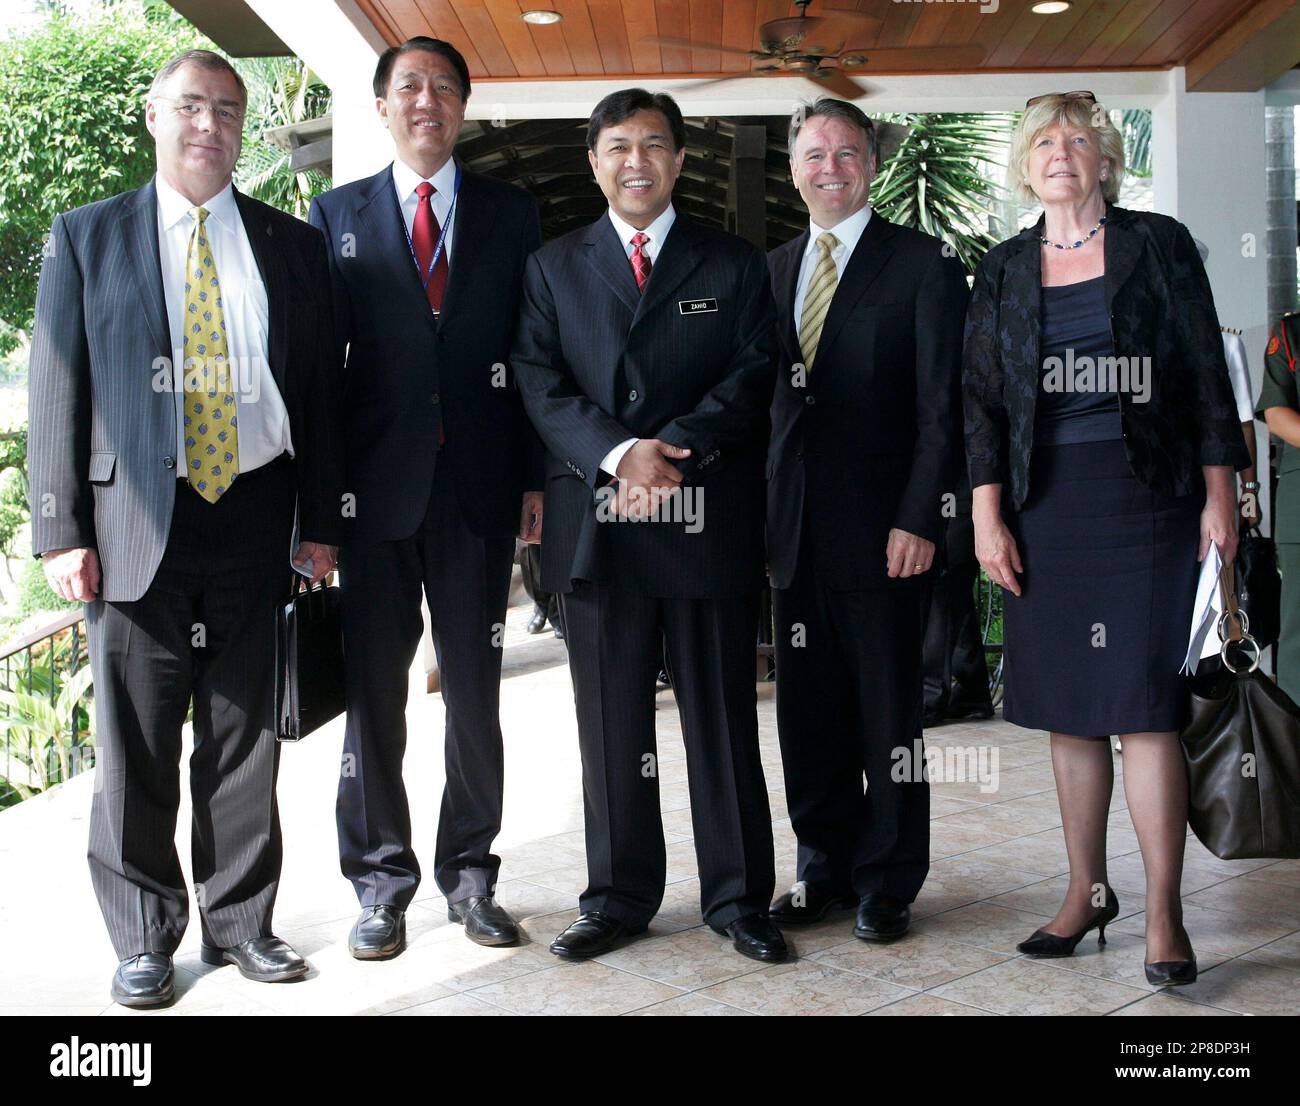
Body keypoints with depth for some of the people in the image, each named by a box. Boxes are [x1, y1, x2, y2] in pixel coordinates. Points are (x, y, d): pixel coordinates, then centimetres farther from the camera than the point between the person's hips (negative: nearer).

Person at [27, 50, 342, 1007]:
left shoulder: (293, 246, 12)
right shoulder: (86, 238, 8)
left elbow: (317, 391, 10)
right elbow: (57, 390, 4)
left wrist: (322, 523, 4)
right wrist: (59, 529, -4)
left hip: (255, 516, 2)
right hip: (135, 521, -1)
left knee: (245, 737, 8)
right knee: (137, 746, 3)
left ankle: (240, 921, 22)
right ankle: (145, 938, 18)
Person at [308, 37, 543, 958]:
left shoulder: (513, 214, 10)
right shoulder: (337, 215, 9)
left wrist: (536, 477, 0)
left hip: (480, 486, 0)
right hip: (376, 486, 0)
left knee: (476, 687, 7)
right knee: (372, 686, 5)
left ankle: (470, 872, 21)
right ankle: (382, 881, 18)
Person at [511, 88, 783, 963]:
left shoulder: (735, 265, 10)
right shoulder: (554, 268, 13)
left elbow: (753, 377, 0)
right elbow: (541, 384, 2)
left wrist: (675, 451, -15)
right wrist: (617, 454, -15)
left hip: (709, 522, -1)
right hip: (596, 523, 1)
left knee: (723, 717, 5)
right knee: (611, 724, 7)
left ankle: (739, 898, 18)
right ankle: (619, 898, 20)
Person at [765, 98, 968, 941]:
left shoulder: (925, 264, -2)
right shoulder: (773, 269, 14)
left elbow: (943, 405, -7)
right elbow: (761, 396, 13)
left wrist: (919, 520, -14)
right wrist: (759, 513, 5)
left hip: (882, 529, -5)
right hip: (794, 527, 5)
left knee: (888, 713, 5)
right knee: (809, 711, 11)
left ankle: (889, 882, 18)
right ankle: (827, 869, 26)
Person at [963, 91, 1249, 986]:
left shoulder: (1159, 244, 5)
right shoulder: (1004, 270, 12)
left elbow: (1206, 373, 2)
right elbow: (983, 399, 9)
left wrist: (1220, 488, -5)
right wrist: (987, 513, 0)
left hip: (1143, 499, -3)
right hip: (1043, 507, 3)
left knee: (1141, 703, -7)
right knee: (1068, 708, 8)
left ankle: (1164, 915, 2)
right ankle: (1088, 891, 20)